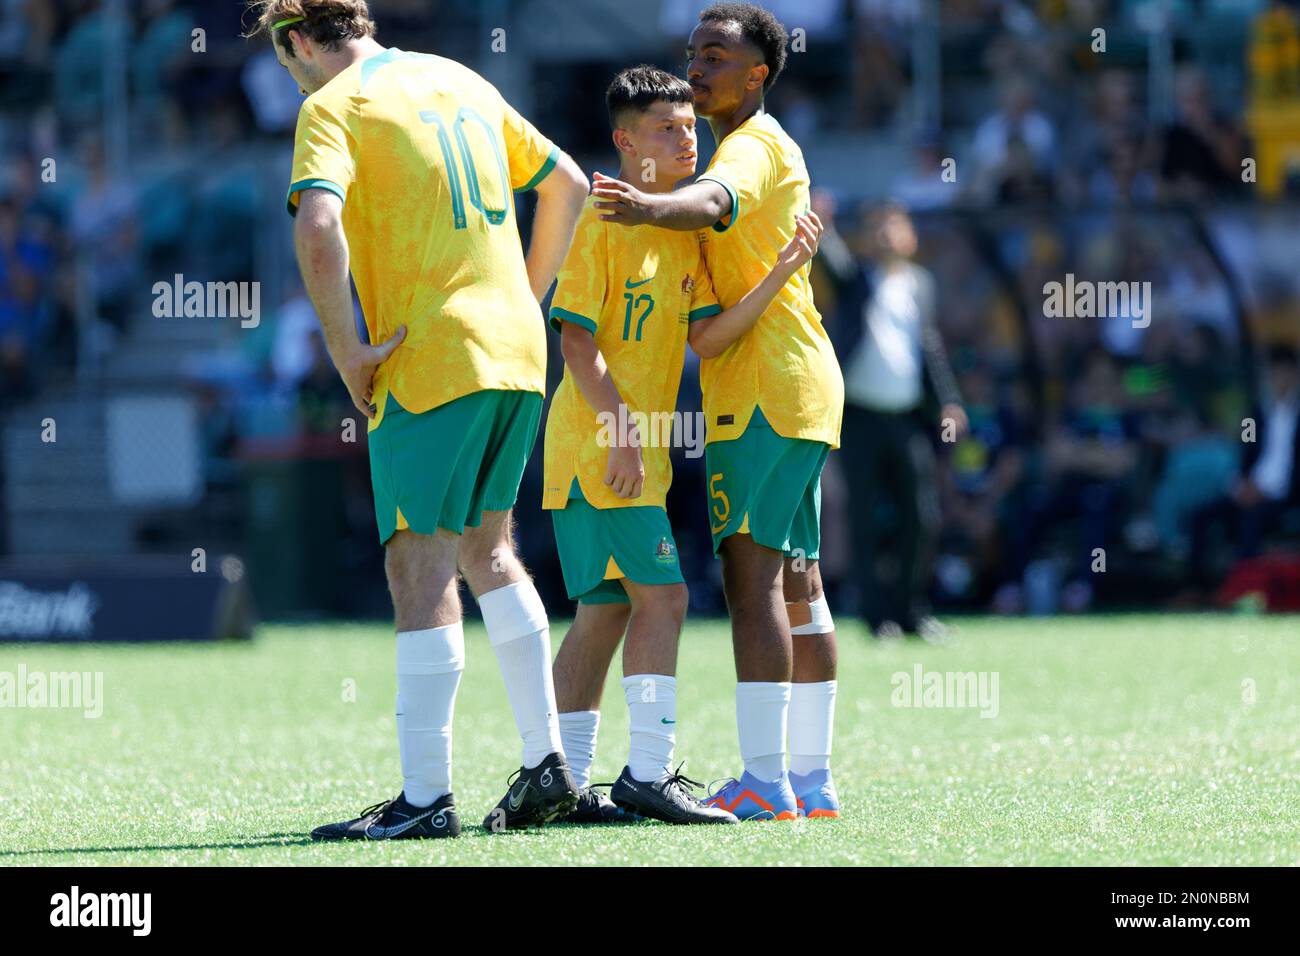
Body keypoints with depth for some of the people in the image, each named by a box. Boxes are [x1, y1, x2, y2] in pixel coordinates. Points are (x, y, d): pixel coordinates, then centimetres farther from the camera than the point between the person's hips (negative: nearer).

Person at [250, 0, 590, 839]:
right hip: (515, 350, 7)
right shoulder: (461, 82, 16)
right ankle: (548, 763, 16)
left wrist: (348, 353, -15)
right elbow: (568, 182, 23)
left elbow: (318, 228, -24)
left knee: (420, 566, -5)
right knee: (487, 550, 18)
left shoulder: (335, 105, -6)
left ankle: (427, 795, -6)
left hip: (427, 362, -7)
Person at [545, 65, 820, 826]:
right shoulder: (606, 222, -10)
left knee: (606, 608, 9)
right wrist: (620, 431, -20)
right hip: (601, 442, -9)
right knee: (661, 595, -12)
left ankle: (565, 782, 12)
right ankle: (650, 773, -12)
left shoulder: (688, 230, 12)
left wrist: (782, 275, -8)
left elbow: (706, 336, 3)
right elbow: (577, 336, -14)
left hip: (636, 446, 9)